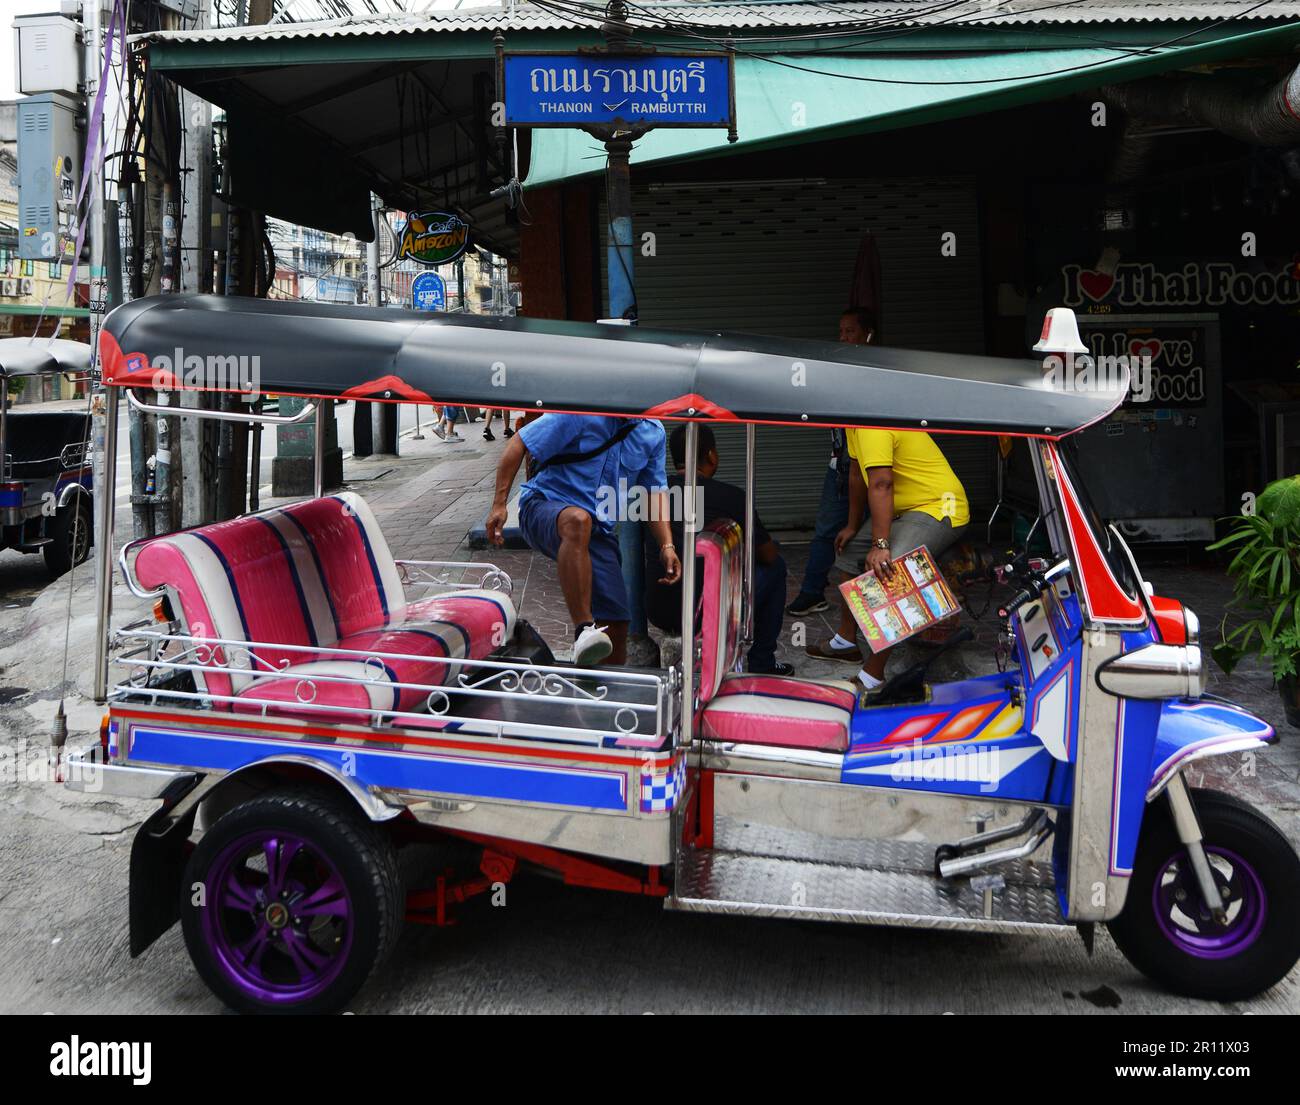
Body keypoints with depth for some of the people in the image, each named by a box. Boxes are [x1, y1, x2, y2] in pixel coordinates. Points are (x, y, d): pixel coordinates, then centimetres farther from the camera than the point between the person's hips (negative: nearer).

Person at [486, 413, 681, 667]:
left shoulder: (654, 432, 7)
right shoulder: (579, 413, -11)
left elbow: (655, 491, 16)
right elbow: (518, 444, -8)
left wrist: (667, 546, 6)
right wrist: (499, 503, -12)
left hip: (598, 531, 5)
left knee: (616, 626, -5)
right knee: (578, 521, -43)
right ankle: (584, 629, -44)